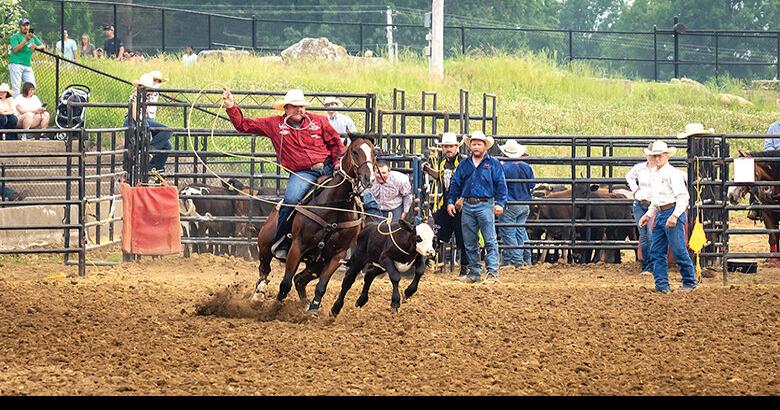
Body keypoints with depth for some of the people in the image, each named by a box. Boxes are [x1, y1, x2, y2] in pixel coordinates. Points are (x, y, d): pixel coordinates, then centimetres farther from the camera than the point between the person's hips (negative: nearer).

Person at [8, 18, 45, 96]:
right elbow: (15, 50, -14)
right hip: (16, 64, -6)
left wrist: (36, 47, -9)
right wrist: (26, 40, -20)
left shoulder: (33, 37, 17)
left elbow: (43, 47, 14)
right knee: (16, 87, -11)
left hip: (28, 65, 6)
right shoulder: (16, 36, 0)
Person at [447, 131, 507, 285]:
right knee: (469, 243, 7)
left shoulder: (493, 164, 5)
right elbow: (455, 184, 16)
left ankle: (492, 273, -10)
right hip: (468, 206, 4)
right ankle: (474, 273, 14)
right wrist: (450, 201, 5)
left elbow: (500, 184, 0)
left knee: (490, 241, -8)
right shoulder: (464, 165, 15)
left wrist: (500, 203, -10)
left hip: (485, 205, -4)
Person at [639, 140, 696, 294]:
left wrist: (675, 216, -24)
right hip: (659, 215, 9)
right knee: (656, 251, 5)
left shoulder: (672, 173, -10)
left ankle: (689, 282, 4)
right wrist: (649, 215, 21)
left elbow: (683, 196, -17)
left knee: (679, 250, -6)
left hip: (673, 212, -9)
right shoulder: (655, 175, 18)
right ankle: (662, 285, 6)